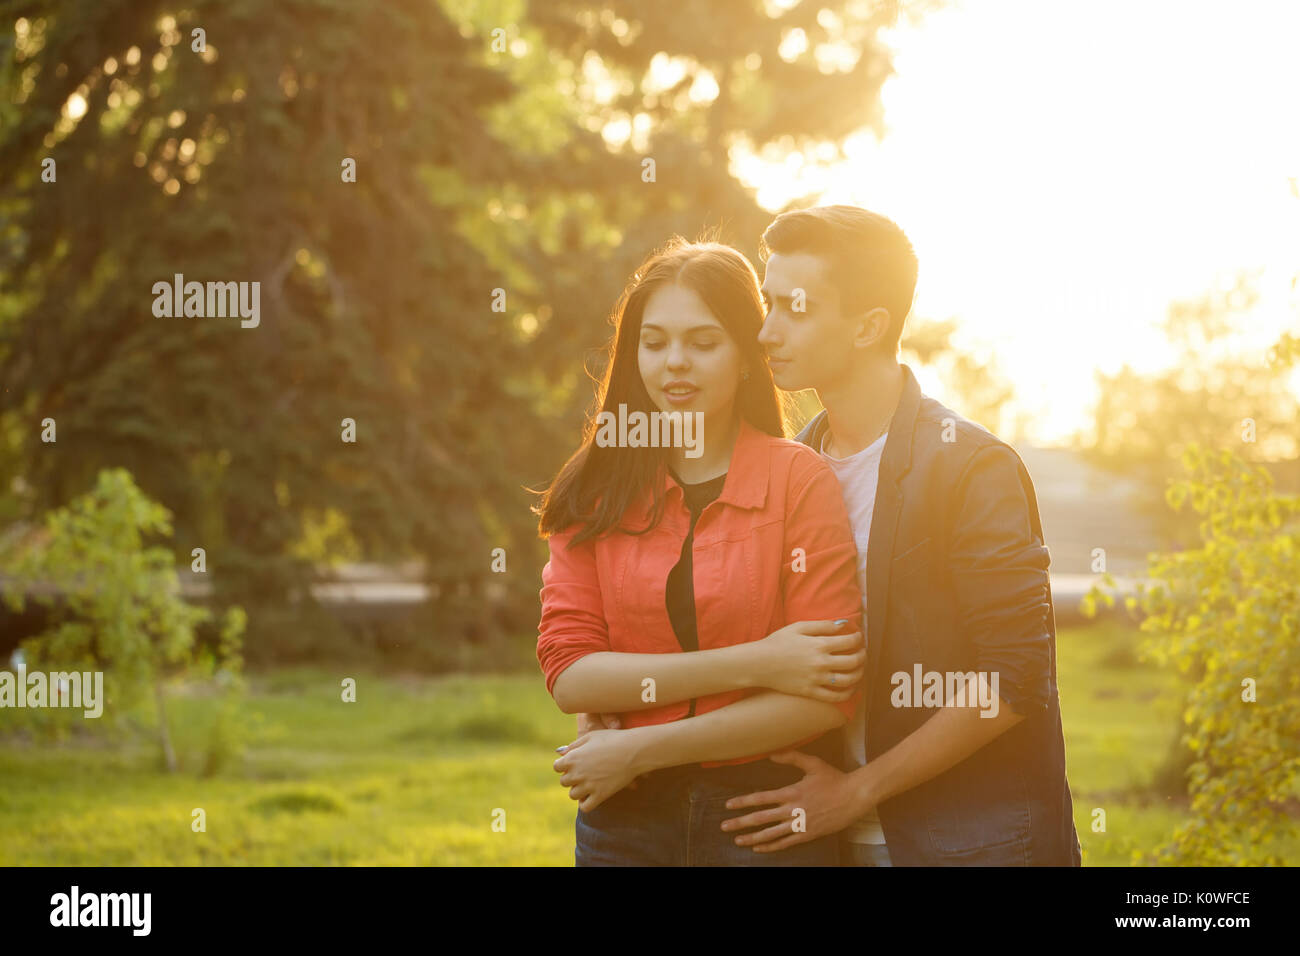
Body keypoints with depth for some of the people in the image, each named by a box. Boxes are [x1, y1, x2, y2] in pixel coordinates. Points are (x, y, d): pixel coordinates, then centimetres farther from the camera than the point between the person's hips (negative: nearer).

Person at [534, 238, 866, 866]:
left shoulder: (798, 479, -7)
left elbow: (824, 699, -12)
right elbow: (568, 673, -8)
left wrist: (640, 750, -13)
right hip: (625, 824, 2)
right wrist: (751, 664, -17)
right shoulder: (594, 494, 2)